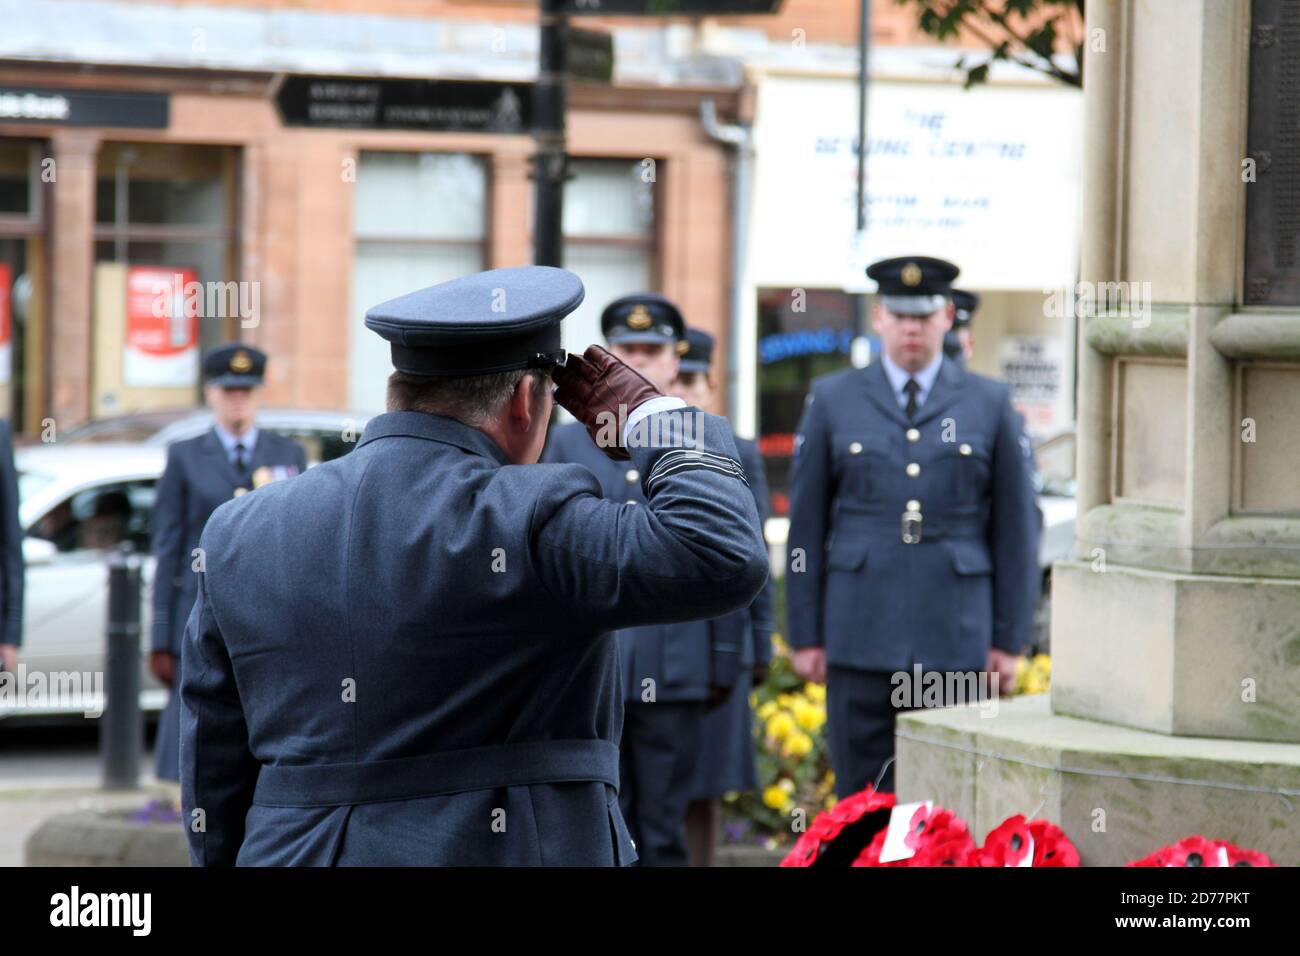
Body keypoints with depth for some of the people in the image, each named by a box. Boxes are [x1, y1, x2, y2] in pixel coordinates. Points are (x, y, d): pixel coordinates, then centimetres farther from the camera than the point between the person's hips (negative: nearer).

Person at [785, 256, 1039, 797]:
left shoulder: (989, 404, 7)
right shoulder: (832, 400, 7)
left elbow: (1015, 527, 7)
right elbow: (806, 525, 8)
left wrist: (1009, 639, 2)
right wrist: (805, 634, 3)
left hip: (956, 638, 0)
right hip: (860, 637, 0)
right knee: (862, 796, 1)